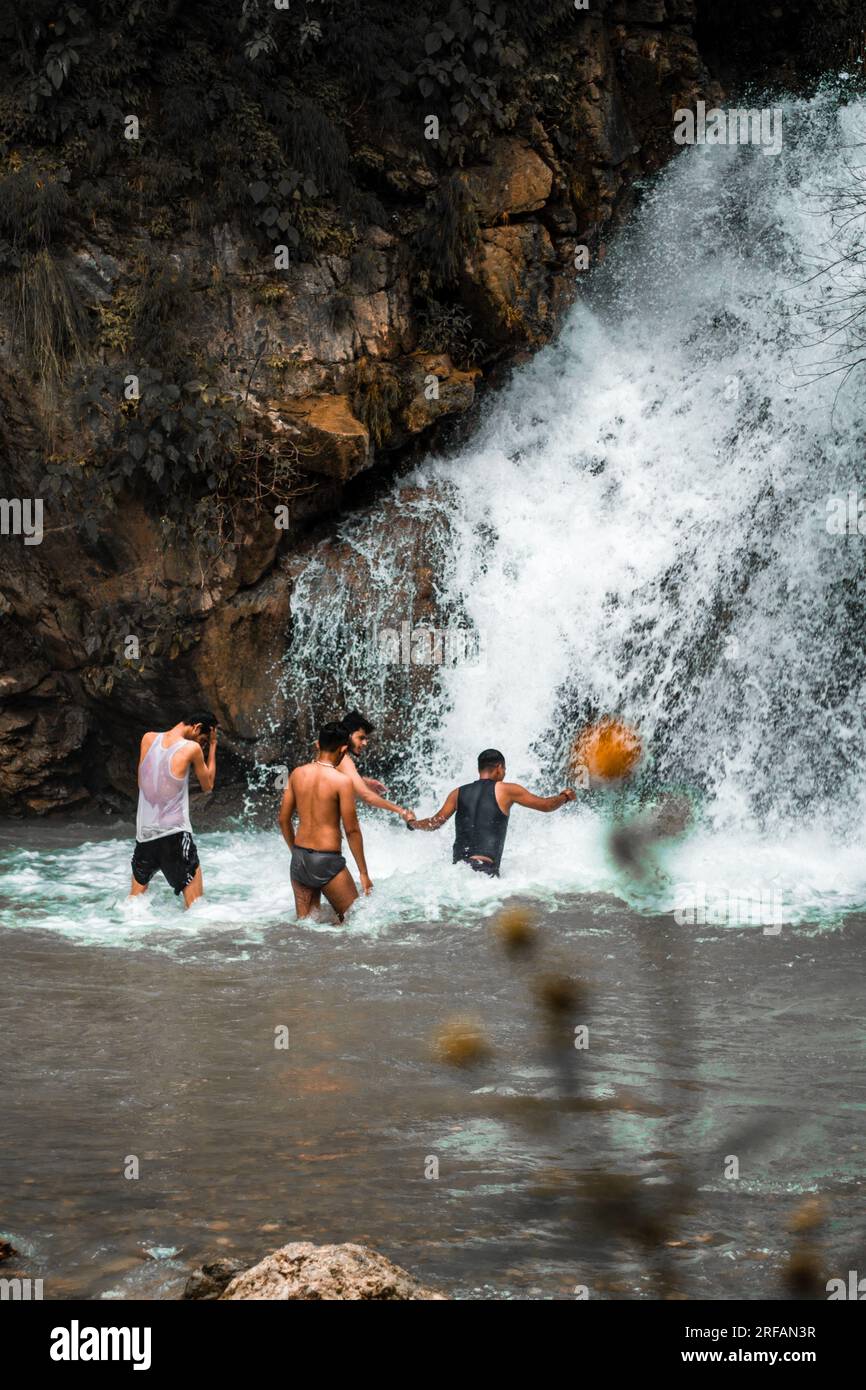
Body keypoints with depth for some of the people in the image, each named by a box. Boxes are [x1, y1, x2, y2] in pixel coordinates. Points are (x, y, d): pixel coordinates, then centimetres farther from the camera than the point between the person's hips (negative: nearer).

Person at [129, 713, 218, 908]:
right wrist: (212, 746, 13)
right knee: (195, 905, 2)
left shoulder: (148, 739, 4)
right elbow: (208, 785, 7)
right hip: (174, 835, -5)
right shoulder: (191, 748, -9)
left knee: (135, 898, 17)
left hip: (144, 832, 5)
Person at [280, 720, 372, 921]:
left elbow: (284, 819, 10)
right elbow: (351, 830, -12)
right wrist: (363, 873, -5)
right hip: (327, 862, -6)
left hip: (299, 859, 6)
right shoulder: (342, 781, -13)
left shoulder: (297, 774, 3)